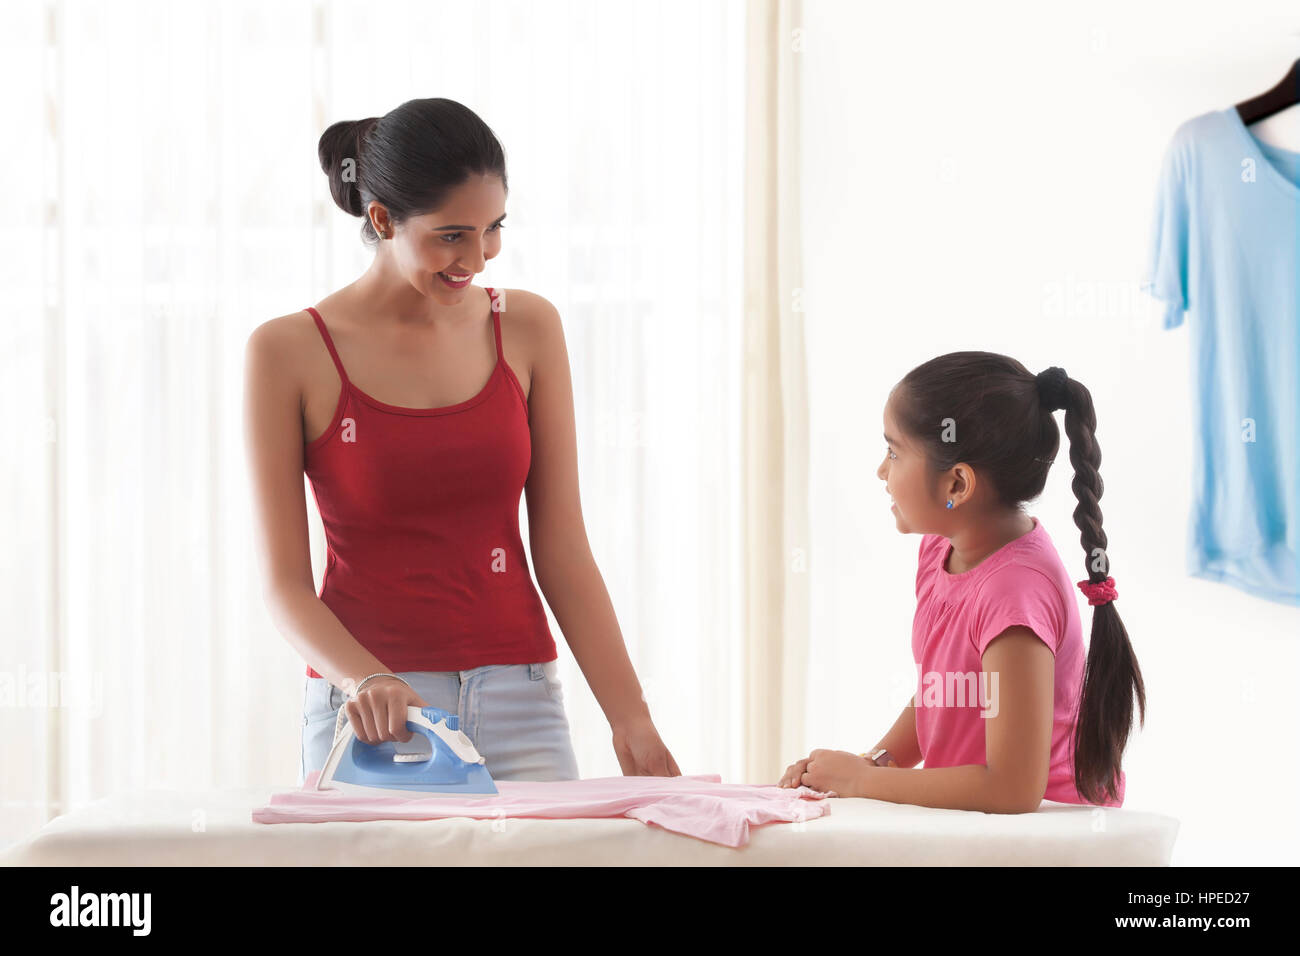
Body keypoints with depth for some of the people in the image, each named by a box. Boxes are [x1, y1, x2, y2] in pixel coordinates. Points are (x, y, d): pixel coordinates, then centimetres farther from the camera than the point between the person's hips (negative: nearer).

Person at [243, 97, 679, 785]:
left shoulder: (528, 329, 4)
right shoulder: (288, 353, -5)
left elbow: (562, 551, 5)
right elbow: (285, 583, -5)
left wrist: (630, 718, -2)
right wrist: (363, 681, -22)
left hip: (519, 704, 2)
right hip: (365, 713, -2)